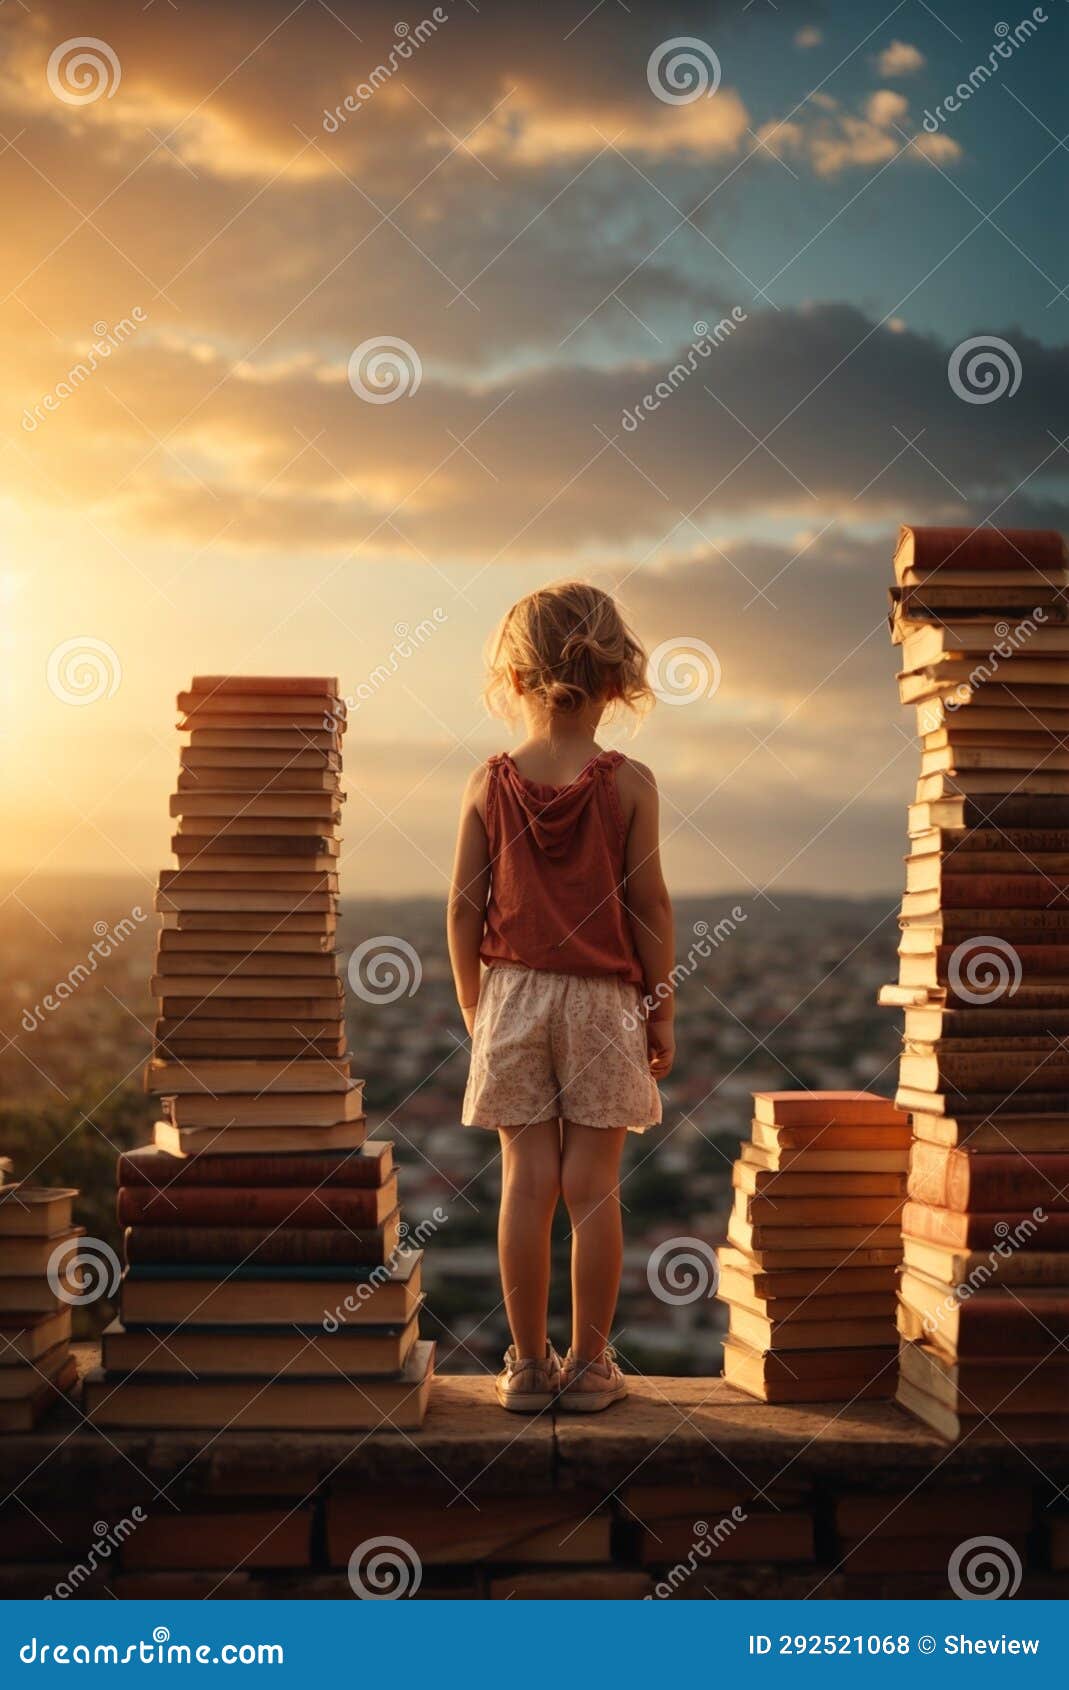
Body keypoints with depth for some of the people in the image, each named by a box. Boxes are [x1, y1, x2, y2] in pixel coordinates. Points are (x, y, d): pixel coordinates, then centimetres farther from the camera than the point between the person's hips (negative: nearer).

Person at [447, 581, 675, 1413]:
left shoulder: (490, 783, -1)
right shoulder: (629, 783, -6)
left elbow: (464, 909, 0)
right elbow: (650, 907, -5)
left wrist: (473, 1006, 11)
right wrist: (662, 1013, 4)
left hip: (512, 995, 1)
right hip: (602, 1000, -1)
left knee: (527, 1181, 5)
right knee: (593, 1185, 4)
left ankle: (528, 1362, 10)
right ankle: (590, 1364, 10)